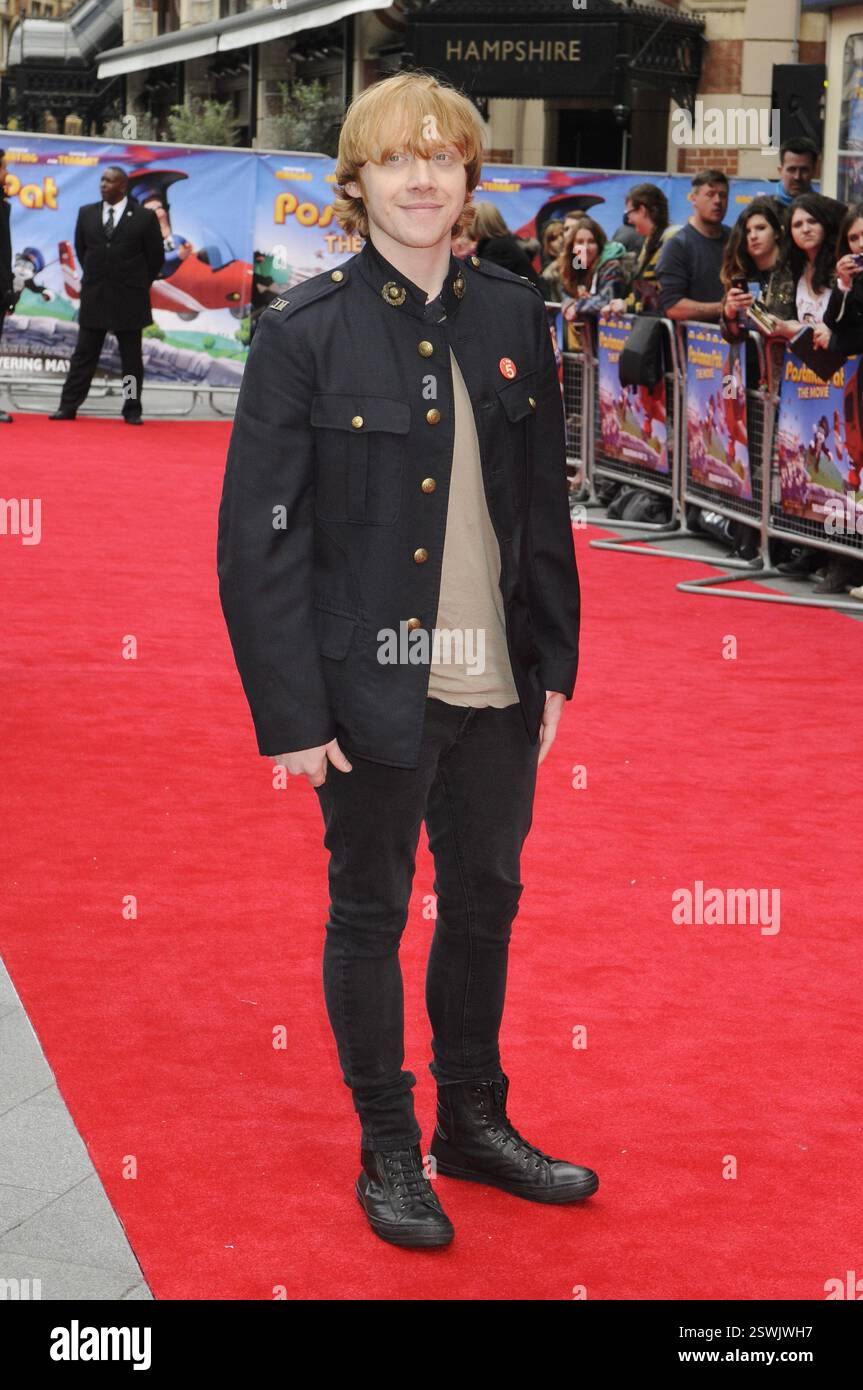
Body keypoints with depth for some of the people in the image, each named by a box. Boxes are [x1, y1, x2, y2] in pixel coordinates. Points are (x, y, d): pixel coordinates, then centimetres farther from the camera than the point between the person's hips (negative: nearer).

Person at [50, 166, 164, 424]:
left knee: (131, 358, 4)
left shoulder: (144, 217, -4)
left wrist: (139, 285, 7)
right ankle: (68, 407, 6)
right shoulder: (86, 213, 6)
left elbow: (156, 256, 3)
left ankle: (132, 410, 11)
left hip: (129, 298, -3)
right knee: (83, 354, 4)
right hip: (93, 297, 3)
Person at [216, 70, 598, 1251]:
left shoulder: (512, 315, 3)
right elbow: (259, 535, -11)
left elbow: (545, 508, 9)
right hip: (375, 689, -4)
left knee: (486, 900, 17)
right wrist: (291, 711, -14)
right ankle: (388, 1151, 27)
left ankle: (476, 1123, 36)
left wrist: (556, 662, 7)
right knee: (370, 915, 10)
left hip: (499, 688, 5)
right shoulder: (306, 330, -10)